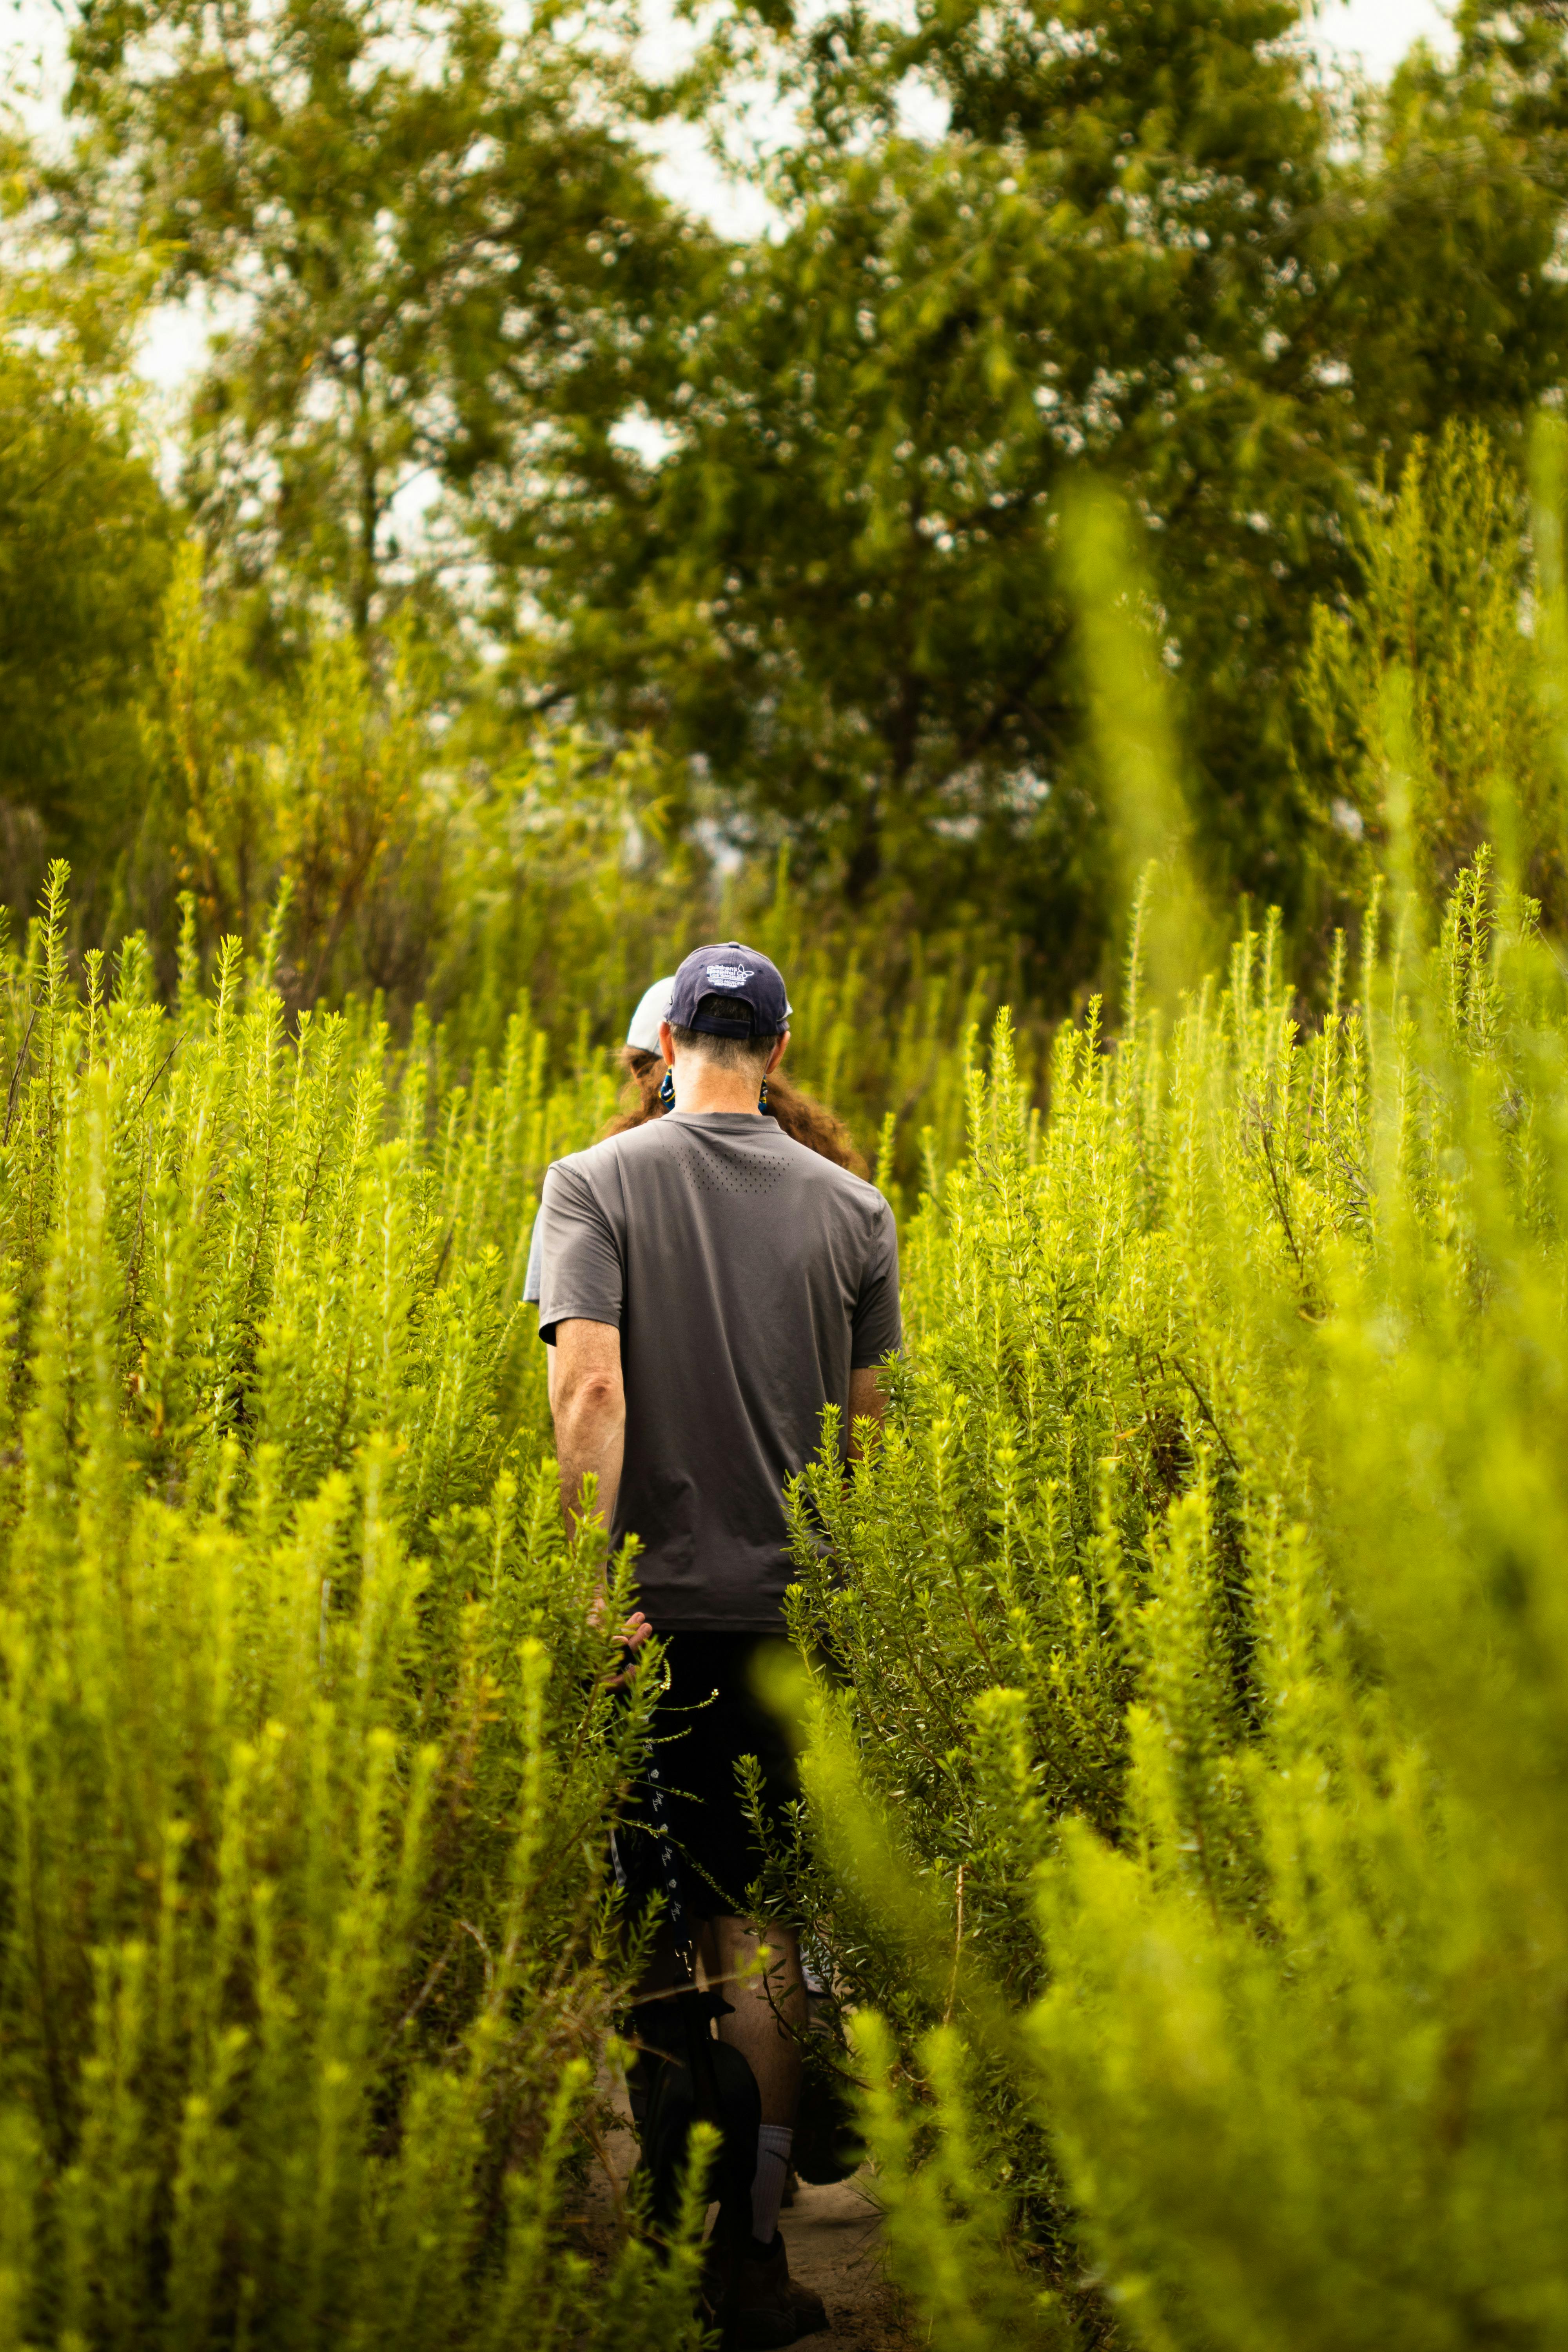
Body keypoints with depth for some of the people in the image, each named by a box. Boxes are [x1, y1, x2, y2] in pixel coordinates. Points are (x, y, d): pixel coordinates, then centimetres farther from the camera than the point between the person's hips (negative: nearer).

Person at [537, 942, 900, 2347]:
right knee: (755, 1920, 9)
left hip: (656, 1604, -2)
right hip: (790, 1604, 2)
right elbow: (870, 1428, 6)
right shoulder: (853, 1210, 4)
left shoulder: (595, 1184, -3)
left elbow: (589, 1386, -15)